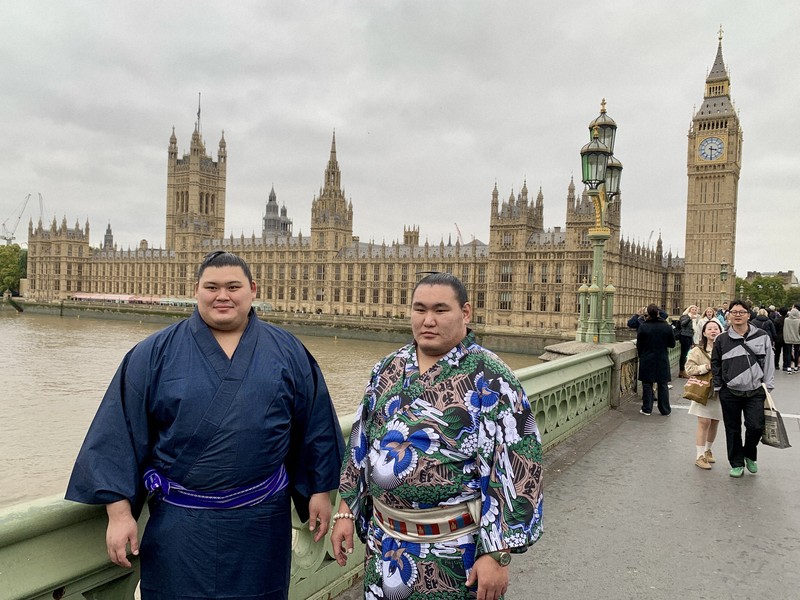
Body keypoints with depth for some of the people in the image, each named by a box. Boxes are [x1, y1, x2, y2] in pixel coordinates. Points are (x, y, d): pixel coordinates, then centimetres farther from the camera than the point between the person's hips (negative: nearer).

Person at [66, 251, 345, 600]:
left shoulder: (288, 352, 0)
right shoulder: (155, 353, -3)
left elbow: (315, 424, 5)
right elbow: (121, 432, -4)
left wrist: (320, 490, 6)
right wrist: (119, 512, -8)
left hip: (261, 522, 1)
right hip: (180, 522, -1)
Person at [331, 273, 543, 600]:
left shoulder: (489, 378, -14)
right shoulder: (388, 368, 2)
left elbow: (516, 465, -16)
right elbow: (361, 441, 9)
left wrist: (497, 553, -17)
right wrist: (346, 511, 7)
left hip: (456, 549, -4)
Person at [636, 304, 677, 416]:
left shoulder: (643, 327, -12)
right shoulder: (667, 327, -7)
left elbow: (639, 345, -5)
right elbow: (672, 344, 1)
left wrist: (641, 356, 13)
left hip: (647, 361, -1)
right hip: (662, 360, 1)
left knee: (647, 385, 8)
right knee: (663, 385, 10)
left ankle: (647, 409, 11)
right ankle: (665, 410, 15)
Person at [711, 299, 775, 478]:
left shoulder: (762, 336, 0)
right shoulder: (722, 339, 0)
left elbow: (768, 362, 3)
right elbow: (715, 364, 6)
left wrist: (768, 386, 0)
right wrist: (718, 387, 3)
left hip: (755, 392, 0)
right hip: (730, 393, 1)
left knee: (755, 426, -6)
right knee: (733, 429, 8)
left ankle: (750, 455, 24)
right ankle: (737, 463, 24)